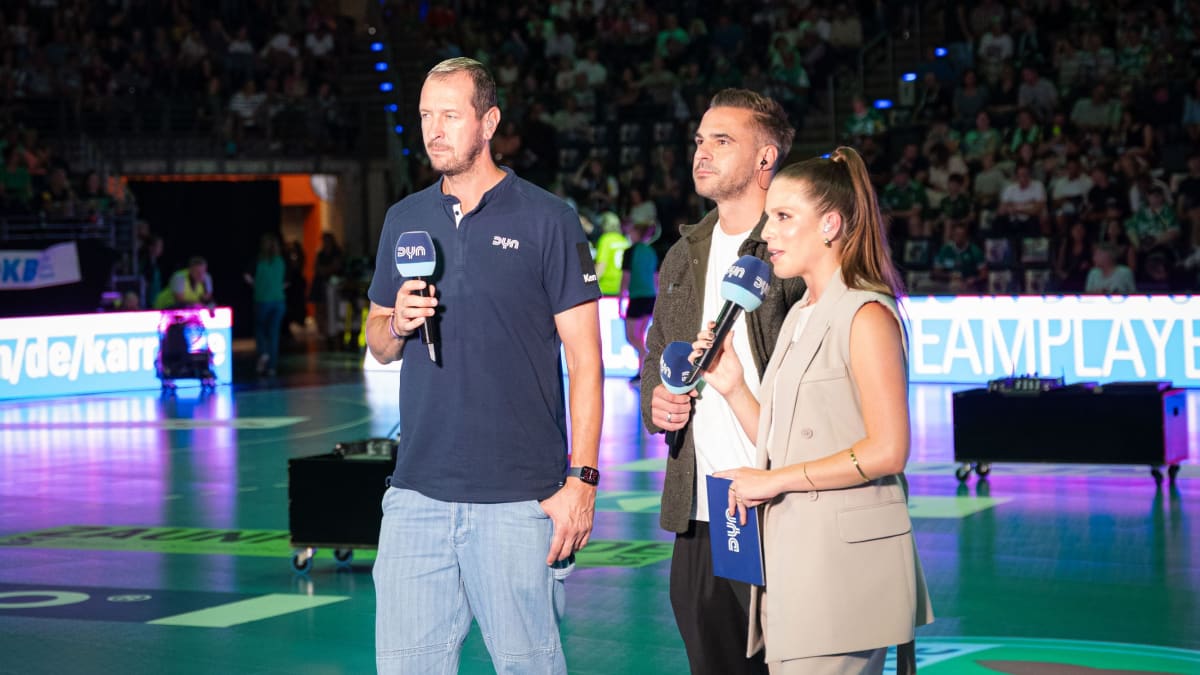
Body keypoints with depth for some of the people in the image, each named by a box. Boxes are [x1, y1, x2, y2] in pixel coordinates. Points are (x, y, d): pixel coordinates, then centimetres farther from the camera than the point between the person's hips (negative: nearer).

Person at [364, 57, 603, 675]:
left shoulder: (547, 220, -2)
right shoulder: (405, 220, 12)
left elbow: (584, 359, -4)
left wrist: (581, 480, -11)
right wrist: (398, 322, -4)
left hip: (520, 498, -4)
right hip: (418, 491, 4)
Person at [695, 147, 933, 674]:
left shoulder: (867, 315, -9)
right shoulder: (799, 317, 18)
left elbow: (886, 450, -17)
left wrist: (774, 481, -12)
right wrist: (732, 387, 3)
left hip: (844, 558, -8)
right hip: (791, 554, 8)